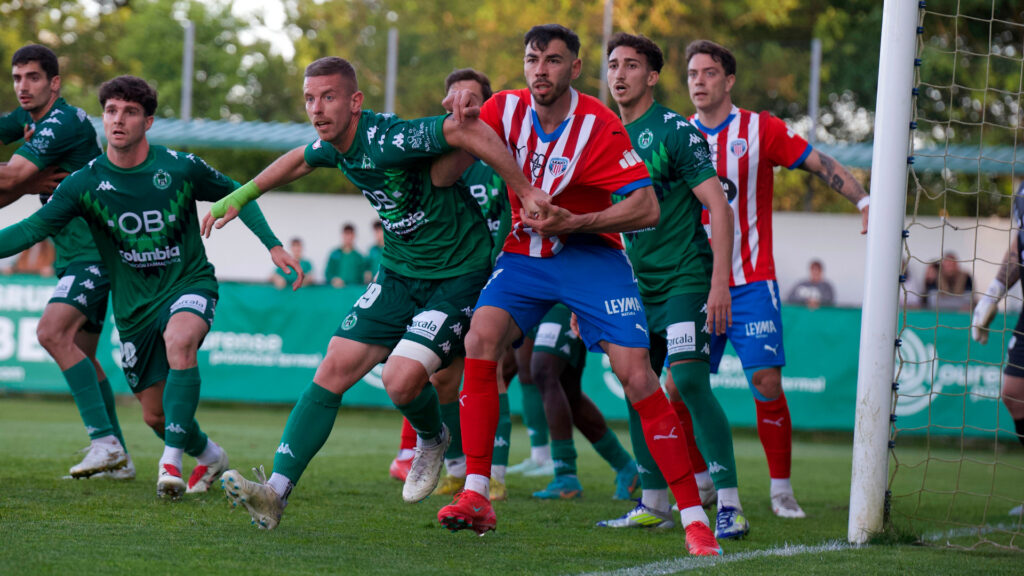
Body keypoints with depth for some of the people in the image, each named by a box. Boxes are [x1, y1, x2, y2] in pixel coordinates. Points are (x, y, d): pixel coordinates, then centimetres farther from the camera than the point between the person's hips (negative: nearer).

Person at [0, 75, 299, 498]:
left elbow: (235, 195, 6)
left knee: (179, 342, -37)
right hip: (134, 302, 3)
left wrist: (273, 245, -1)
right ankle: (209, 456, 39)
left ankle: (172, 459, -34)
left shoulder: (180, 168, -10)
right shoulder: (85, 184, -8)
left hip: (189, 284, -3)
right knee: (154, 415, 8)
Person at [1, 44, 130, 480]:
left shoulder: (64, 121, -16)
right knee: (80, 355, 13)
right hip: (73, 256, 10)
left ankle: (105, 442, -29)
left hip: (96, 251, -10)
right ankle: (117, 459, 20)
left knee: (53, 332, -25)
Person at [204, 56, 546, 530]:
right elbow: (300, 160, 25)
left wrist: (528, 193, -36)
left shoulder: (387, 139, -27)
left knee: (401, 380, -22)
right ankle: (276, 493, -7)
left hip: (458, 274, -8)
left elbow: (466, 130, -34)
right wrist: (240, 196, 31)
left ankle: (432, 440, 14)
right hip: (399, 273, 8)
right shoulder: (335, 144, 0)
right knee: (334, 370, -4)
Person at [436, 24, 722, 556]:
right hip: (524, 252, 3)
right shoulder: (506, 109, -6)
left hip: (591, 255, -3)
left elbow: (647, 208, -22)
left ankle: (695, 518, -8)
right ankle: (475, 498, -17)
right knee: (480, 338, -21)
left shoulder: (599, 127, -18)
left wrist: (571, 223, -31)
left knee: (637, 376, -14)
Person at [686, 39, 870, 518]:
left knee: (766, 382, -12)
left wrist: (865, 202, -15)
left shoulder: (759, 130, -2)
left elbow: (821, 165, -3)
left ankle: (781, 489, -2)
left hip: (750, 285, -3)